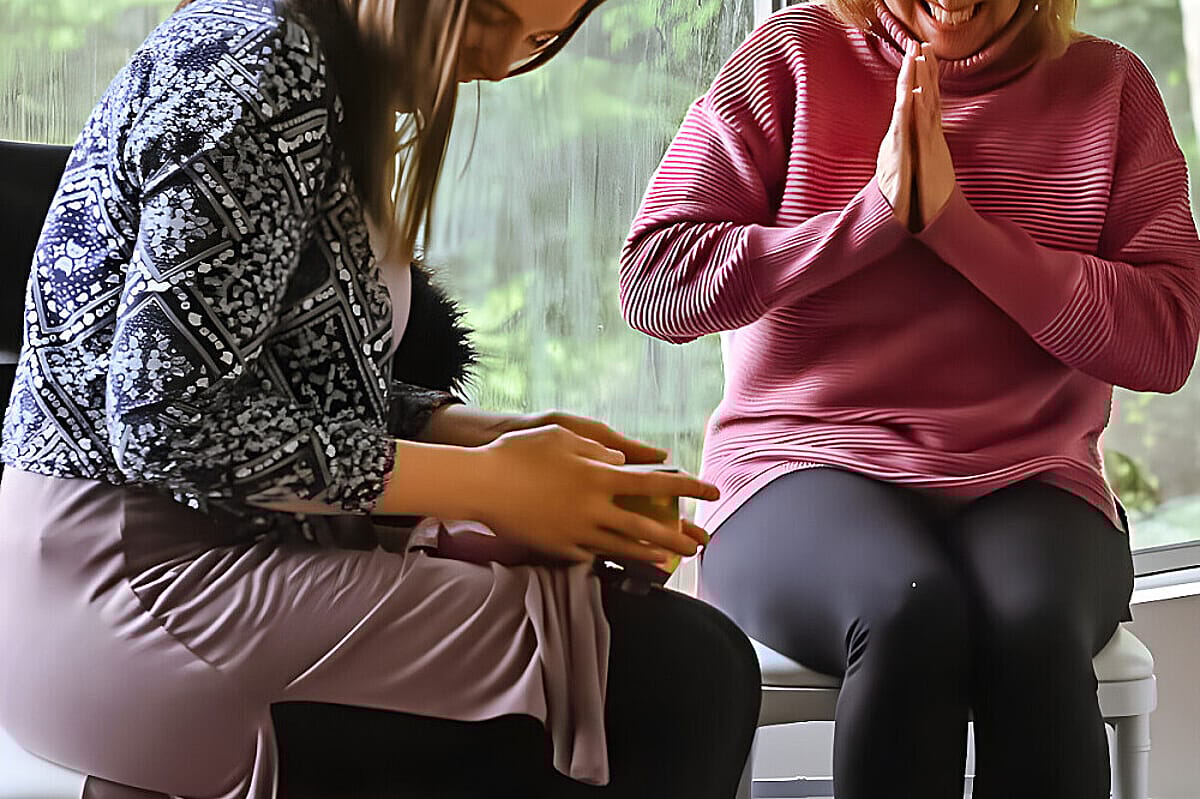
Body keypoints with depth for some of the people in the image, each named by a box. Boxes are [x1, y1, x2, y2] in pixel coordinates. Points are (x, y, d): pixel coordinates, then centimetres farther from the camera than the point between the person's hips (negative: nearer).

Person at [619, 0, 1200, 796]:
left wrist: (958, 223, -13)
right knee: (910, 613, -35)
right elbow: (652, 286, -4)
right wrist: (874, 213, -13)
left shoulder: (1109, 87, 7)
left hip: (1027, 488, 1)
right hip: (808, 473, -1)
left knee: (1036, 626, -34)